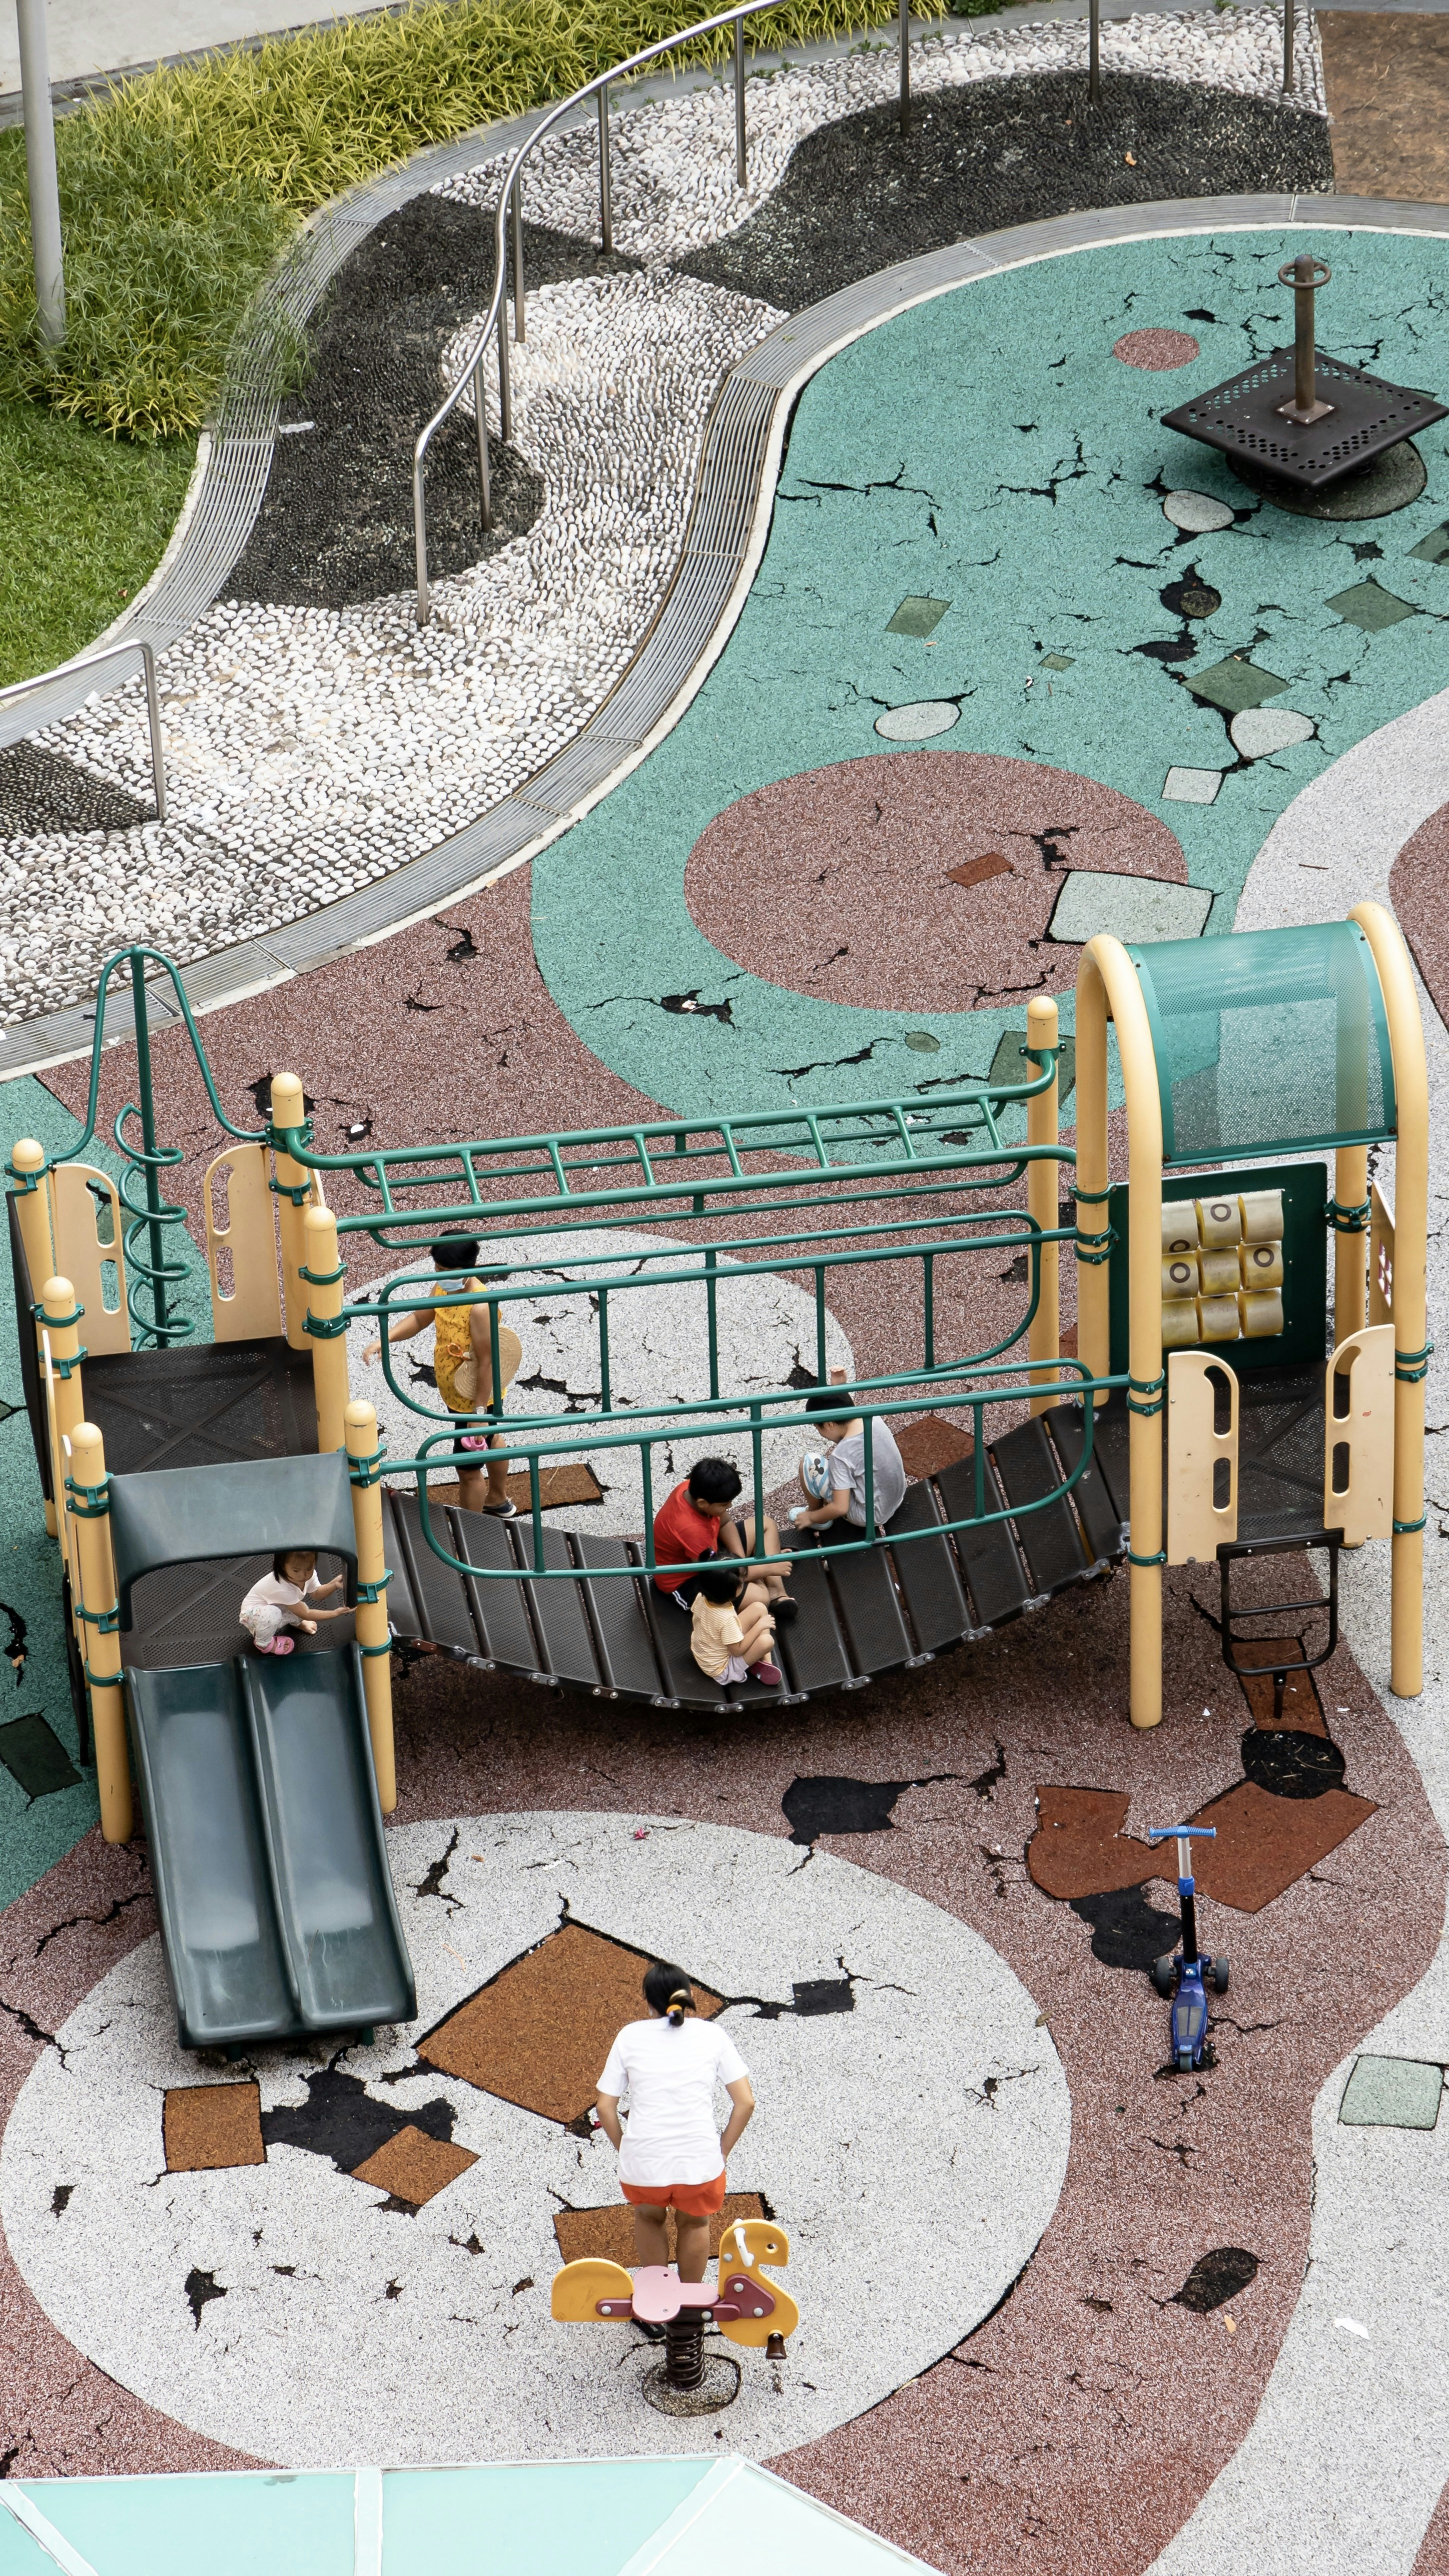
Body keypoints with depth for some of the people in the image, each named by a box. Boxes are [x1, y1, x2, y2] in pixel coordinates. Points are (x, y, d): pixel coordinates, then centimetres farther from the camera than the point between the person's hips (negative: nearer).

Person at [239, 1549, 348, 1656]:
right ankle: (263, 1643, -7)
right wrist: (335, 1613, -31)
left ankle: (297, 1623, 29)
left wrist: (334, 1585, -20)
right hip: (252, 1613, -8)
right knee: (271, 1614, -37)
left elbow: (317, 1594, 0)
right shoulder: (283, 1588, -41)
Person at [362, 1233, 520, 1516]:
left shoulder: (479, 1308, -35)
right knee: (490, 1442, 32)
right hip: (456, 1392, 9)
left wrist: (479, 1413, -24)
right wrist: (383, 1341, -13)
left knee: (468, 1469, 7)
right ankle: (499, 1502, 56)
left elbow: (487, 1363, -30)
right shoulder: (445, 1287, -10)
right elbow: (419, 1318, 4)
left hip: (475, 1399, -9)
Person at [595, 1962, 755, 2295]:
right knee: (694, 2223, 30)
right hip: (700, 2162, 0)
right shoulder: (712, 2034, 4)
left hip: (643, 2163, 0)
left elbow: (605, 2107, 2)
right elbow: (745, 2102, -1)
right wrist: (722, 2152, 9)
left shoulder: (630, 2036, 4)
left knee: (649, 2218, 32)